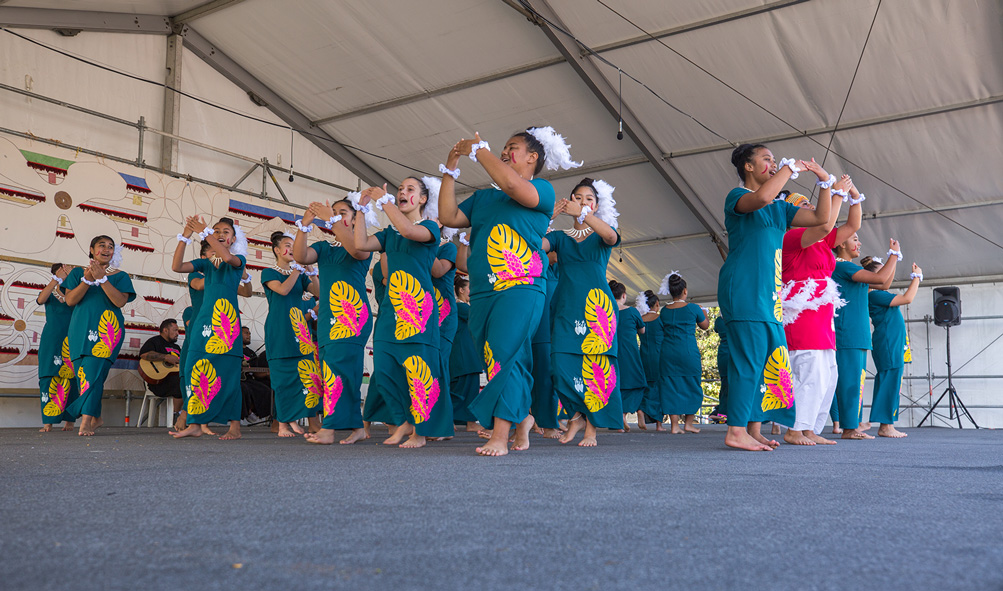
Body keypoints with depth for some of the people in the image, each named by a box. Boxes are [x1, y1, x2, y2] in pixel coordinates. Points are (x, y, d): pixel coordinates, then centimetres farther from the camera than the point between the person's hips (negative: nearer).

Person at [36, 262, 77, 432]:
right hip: (51, 340, 0)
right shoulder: (49, 293, 13)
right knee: (48, 377, -6)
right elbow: (41, 300, -11)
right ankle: (48, 422, -6)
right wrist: (57, 279, -13)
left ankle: (69, 420, -1)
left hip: (71, 341, 0)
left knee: (70, 378, -5)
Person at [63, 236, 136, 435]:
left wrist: (102, 278, -14)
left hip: (107, 329, -3)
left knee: (94, 370, -16)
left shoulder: (120, 276, 9)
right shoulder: (78, 272, 14)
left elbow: (120, 301, -7)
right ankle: (96, 418, 15)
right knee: (82, 372, 1)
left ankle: (86, 420, -20)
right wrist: (87, 280, -12)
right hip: (81, 329, 3)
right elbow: (70, 300, 2)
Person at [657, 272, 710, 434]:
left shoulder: (664, 310, 3)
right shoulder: (693, 308, -5)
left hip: (668, 352, 3)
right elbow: (705, 326, 11)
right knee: (692, 386, 10)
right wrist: (704, 314, 30)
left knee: (671, 387, 6)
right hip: (689, 352, -3)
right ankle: (688, 423, 12)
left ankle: (674, 425, 4)